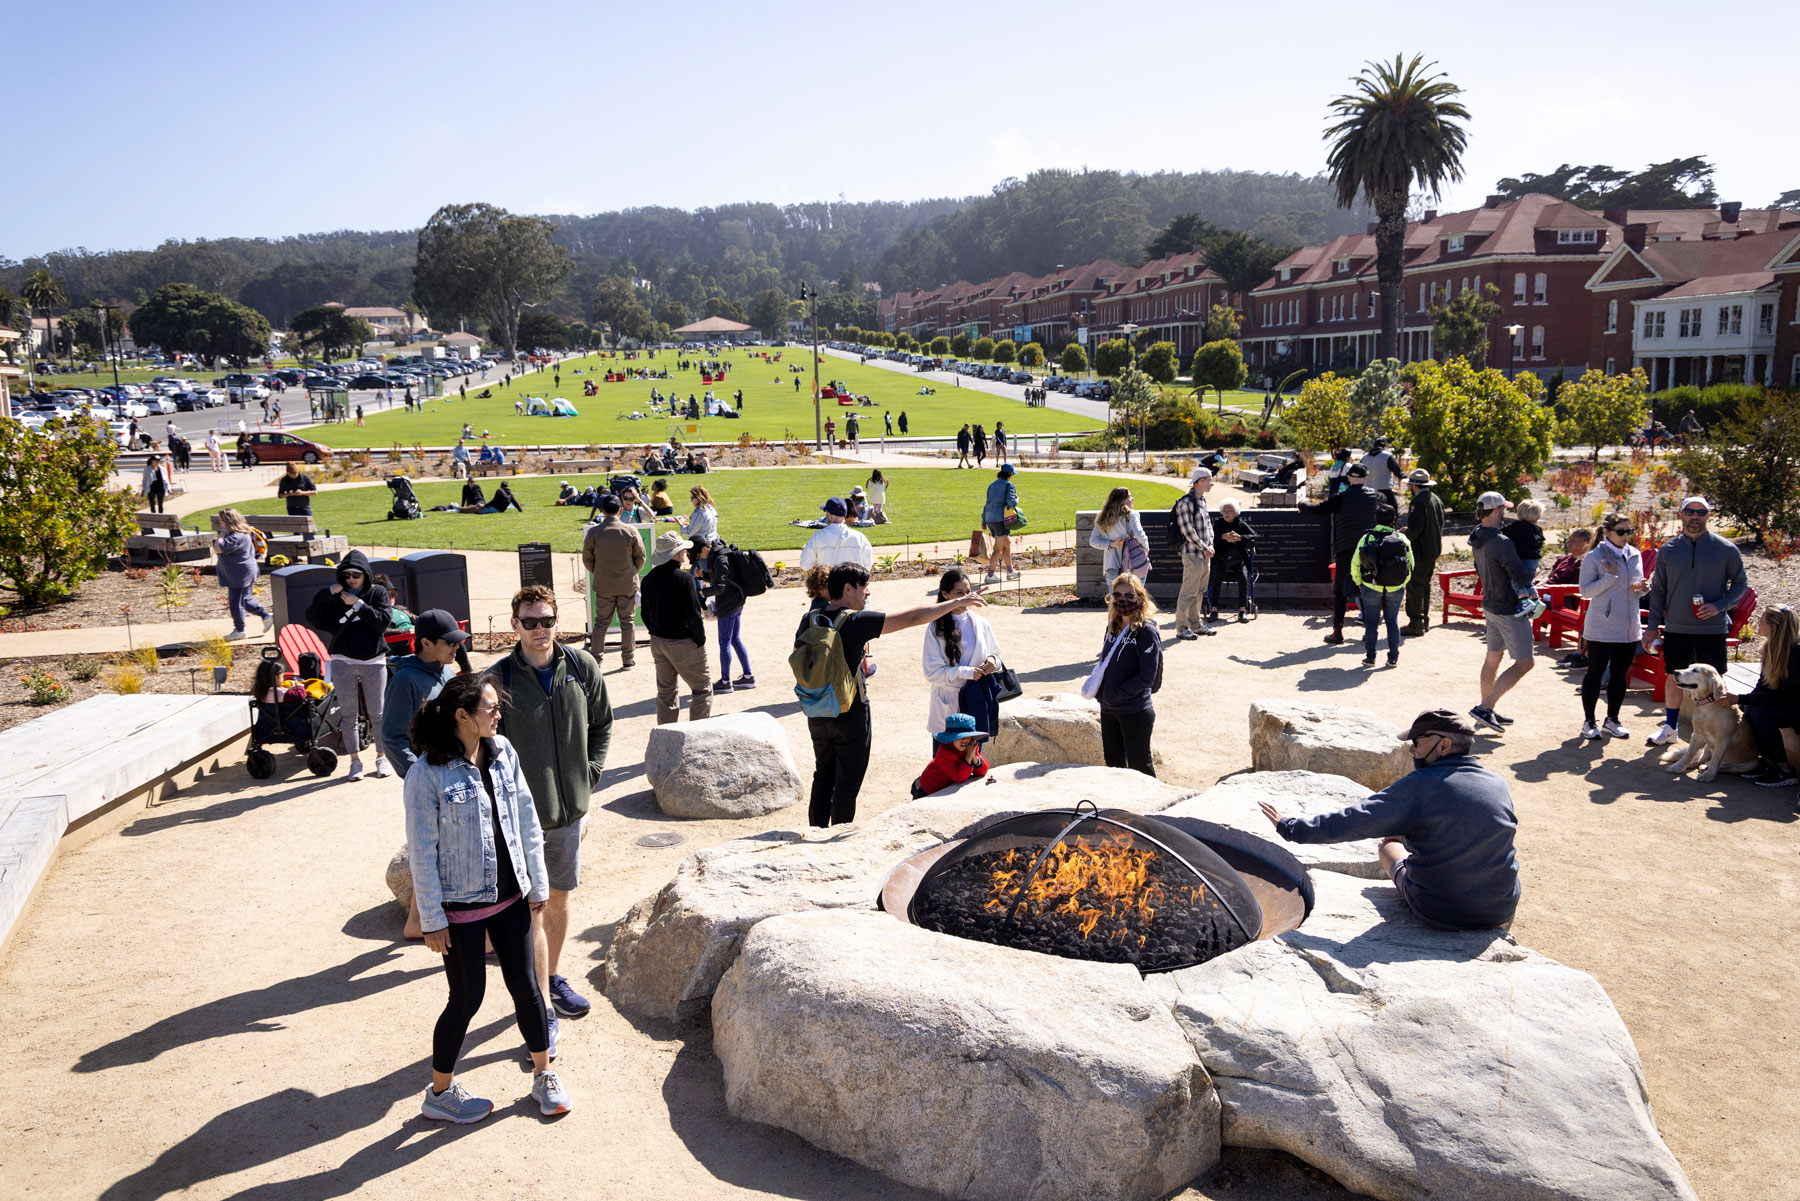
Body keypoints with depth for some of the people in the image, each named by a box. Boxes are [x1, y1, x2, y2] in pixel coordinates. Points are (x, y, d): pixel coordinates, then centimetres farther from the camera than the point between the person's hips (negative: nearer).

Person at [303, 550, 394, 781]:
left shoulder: (378, 593, 1)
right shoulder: (336, 596, 4)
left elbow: (382, 622, -11)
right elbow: (311, 618, -4)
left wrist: (358, 604, -16)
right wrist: (327, 594, -13)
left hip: (374, 661, -1)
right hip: (343, 661, 1)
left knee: (377, 713, 7)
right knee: (349, 714, 5)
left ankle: (381, 757, 21)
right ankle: (355, 760, 16)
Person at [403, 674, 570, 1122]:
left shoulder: (503, 753, -2)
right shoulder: (427, 774, -18)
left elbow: (526, 821, 6)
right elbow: (422, 851, -13)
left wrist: (537, 883, 8)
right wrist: (432, 919, -10)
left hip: (509, 896, 5)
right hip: (460, 906, -5)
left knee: (525, 985, 12)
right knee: (467, 997, 6)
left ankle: (543, 1077, 30)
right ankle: (439, 1093, 28)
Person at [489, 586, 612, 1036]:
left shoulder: (582, 666, -3)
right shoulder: (499, 679, -14)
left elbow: (602, 723, 11)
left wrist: (590, 773, 3)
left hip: (570, 810, 4)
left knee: (559, 898, 20)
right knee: (532, 910, 0)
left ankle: (553, 978, 40)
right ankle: (543, 1011, 9)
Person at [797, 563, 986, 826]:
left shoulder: (809, 619, -2)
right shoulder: (856, 621, -18)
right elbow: (911, 618, -19)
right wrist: (956, 603, -13)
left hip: (817, 713, 6)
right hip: (851, 715, -6)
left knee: (823, 776, 20)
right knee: (848, 782, 7)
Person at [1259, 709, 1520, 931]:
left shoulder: (1419, 786, -16)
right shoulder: (1499, 785, 0)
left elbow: (1351, 823, -17)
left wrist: (1290, 827, -6)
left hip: (1437, 914, -4)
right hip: (1502, 913, 4)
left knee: (1388, 845, 21)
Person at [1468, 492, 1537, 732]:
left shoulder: (1478, 539, 4)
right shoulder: (1501, 543, -25)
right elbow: (1521, 577, -26)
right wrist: (1531, 573, -6)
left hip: (1490, 604, 9)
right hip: (1509, 611, -9)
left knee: (1492, 657, 18)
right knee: (1525, 662, -2)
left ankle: (1487, 709, 27)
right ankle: (1484, 708, -7)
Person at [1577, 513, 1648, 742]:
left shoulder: (1635, 555, 8)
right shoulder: (1594, 557, -8)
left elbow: (1637, 585, 19)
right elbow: (1585, 590, -11)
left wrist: (1642, 588, -4)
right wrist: (1609, 576, -21)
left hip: (1629, 627, 5)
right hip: (1601, 627, -5)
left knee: (1620, 673, 11)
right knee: (1595, 672, 2)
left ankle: (1612, 720, 23)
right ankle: (1588, 721, 12)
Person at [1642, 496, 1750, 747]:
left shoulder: (1726, 549, -3)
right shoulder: (1668, 550, 3)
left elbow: (1741, 584, 3)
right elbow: (1658, 590, 8)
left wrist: (1719, 606, -13)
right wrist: (1652, 626, 4)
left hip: (1713, 629, -2)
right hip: (1676, 629, 2)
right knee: (1674, 678, 10)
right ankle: (1670, 727, 24)